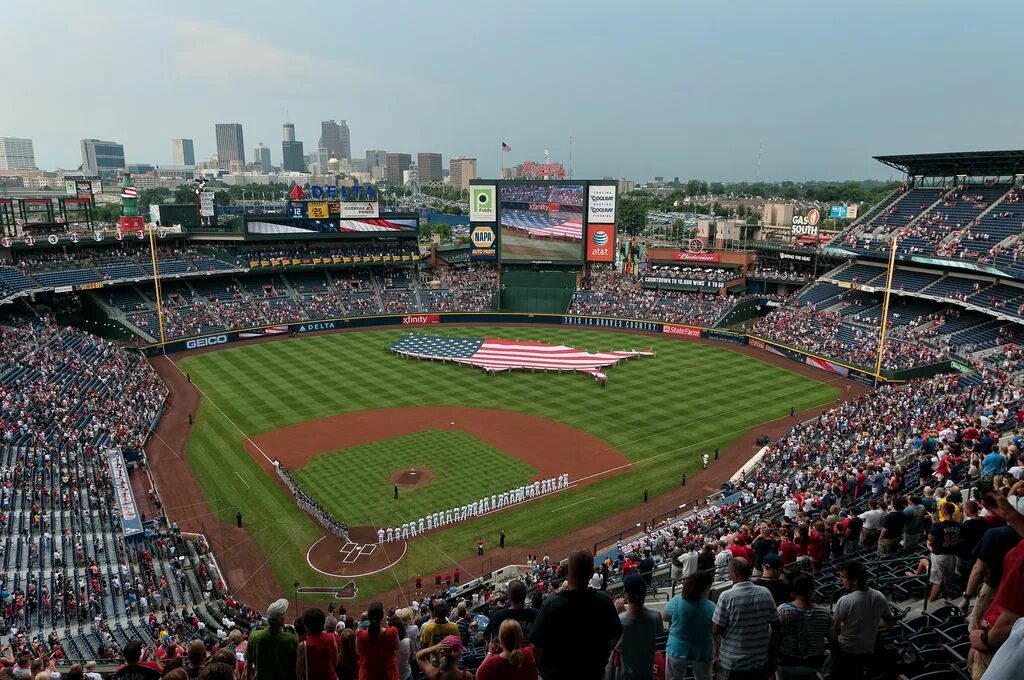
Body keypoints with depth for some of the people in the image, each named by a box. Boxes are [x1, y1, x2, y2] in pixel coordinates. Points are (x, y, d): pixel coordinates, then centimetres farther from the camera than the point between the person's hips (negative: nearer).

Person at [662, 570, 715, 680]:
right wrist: (717, 652, 9)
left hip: (677, 651, 1)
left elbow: (664, 617, 0)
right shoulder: (711, 608, -21)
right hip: (701, 653, 0)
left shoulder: (676, 601, -17)